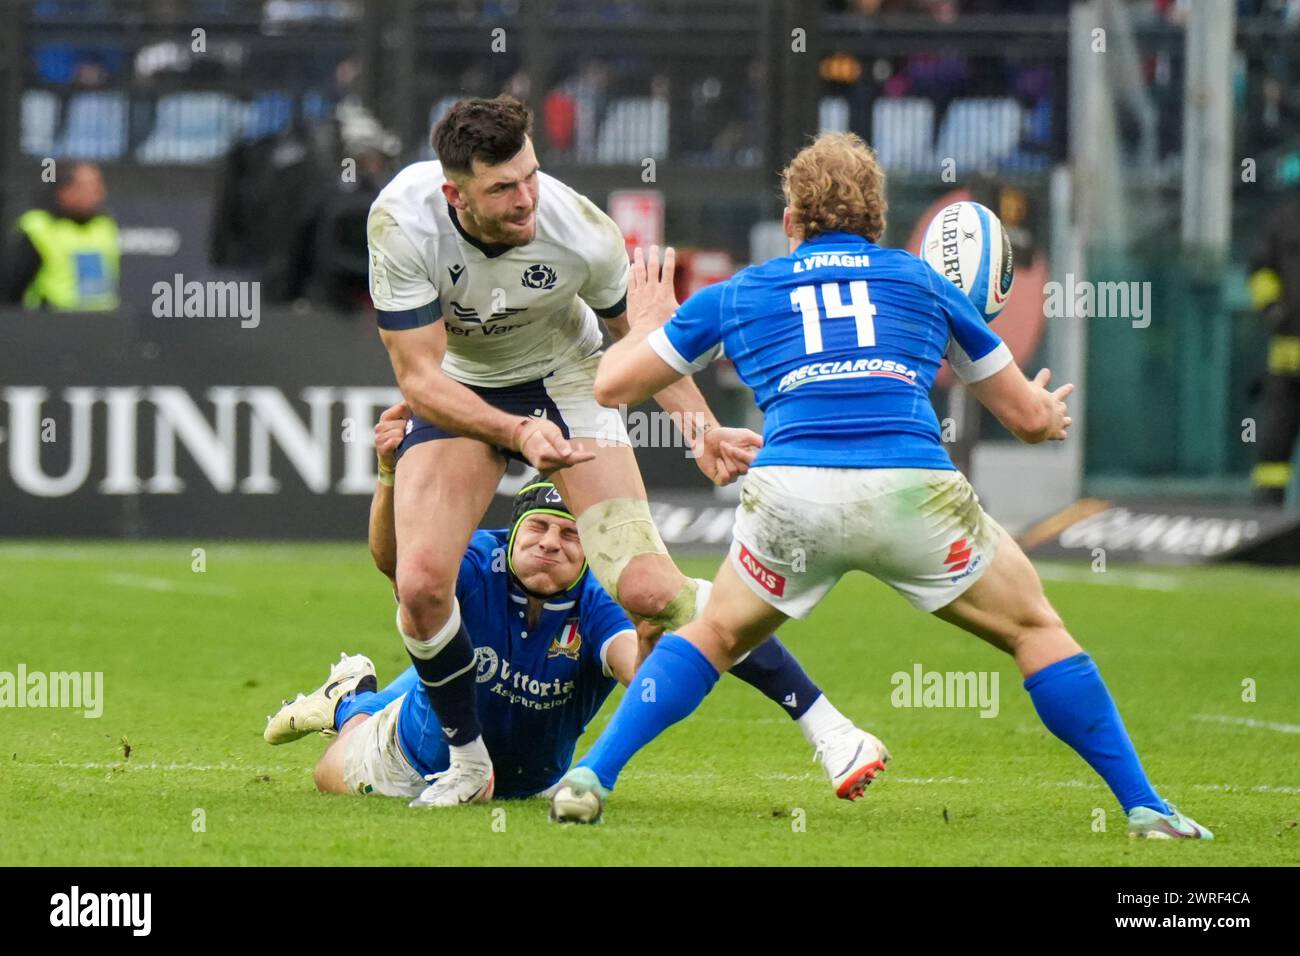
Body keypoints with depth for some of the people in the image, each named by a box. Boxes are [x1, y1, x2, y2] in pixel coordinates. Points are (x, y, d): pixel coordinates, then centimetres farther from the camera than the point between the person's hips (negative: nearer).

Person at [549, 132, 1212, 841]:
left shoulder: (738, 294, 24)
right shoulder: (922, 282, 24)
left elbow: (611, 384, 29)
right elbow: (1029, 418, 29)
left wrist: (646, 325, 51)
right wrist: (1050, 409, 54)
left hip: (789, 492, 1)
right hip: (914, 490, -1)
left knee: (715, 636, 27)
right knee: (1035, 630, 18)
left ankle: (589, 779, 14)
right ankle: (1144, 808, 12)